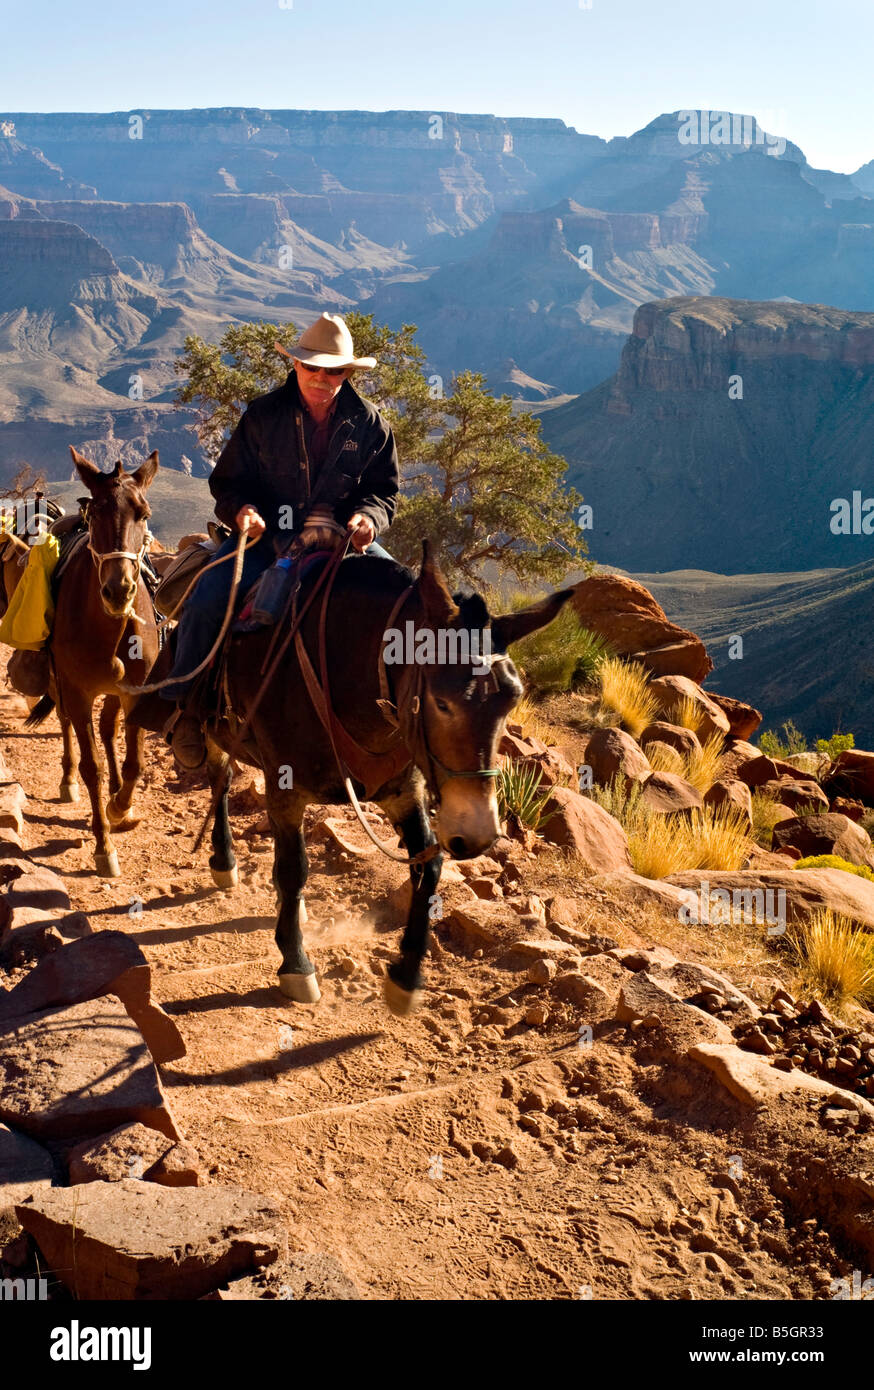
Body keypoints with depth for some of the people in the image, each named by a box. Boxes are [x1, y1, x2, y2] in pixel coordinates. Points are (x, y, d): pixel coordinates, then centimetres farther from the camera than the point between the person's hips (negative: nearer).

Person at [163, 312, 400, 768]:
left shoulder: (369, 423, 2)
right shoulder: (263, 415, 0)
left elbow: (385, 488, 7)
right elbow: (227, 480, 5)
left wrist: (368, 516, -18)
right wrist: (241, 510, -19)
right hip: (268, 534, -1)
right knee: (206, 601, -23)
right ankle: (186, 704, -5)